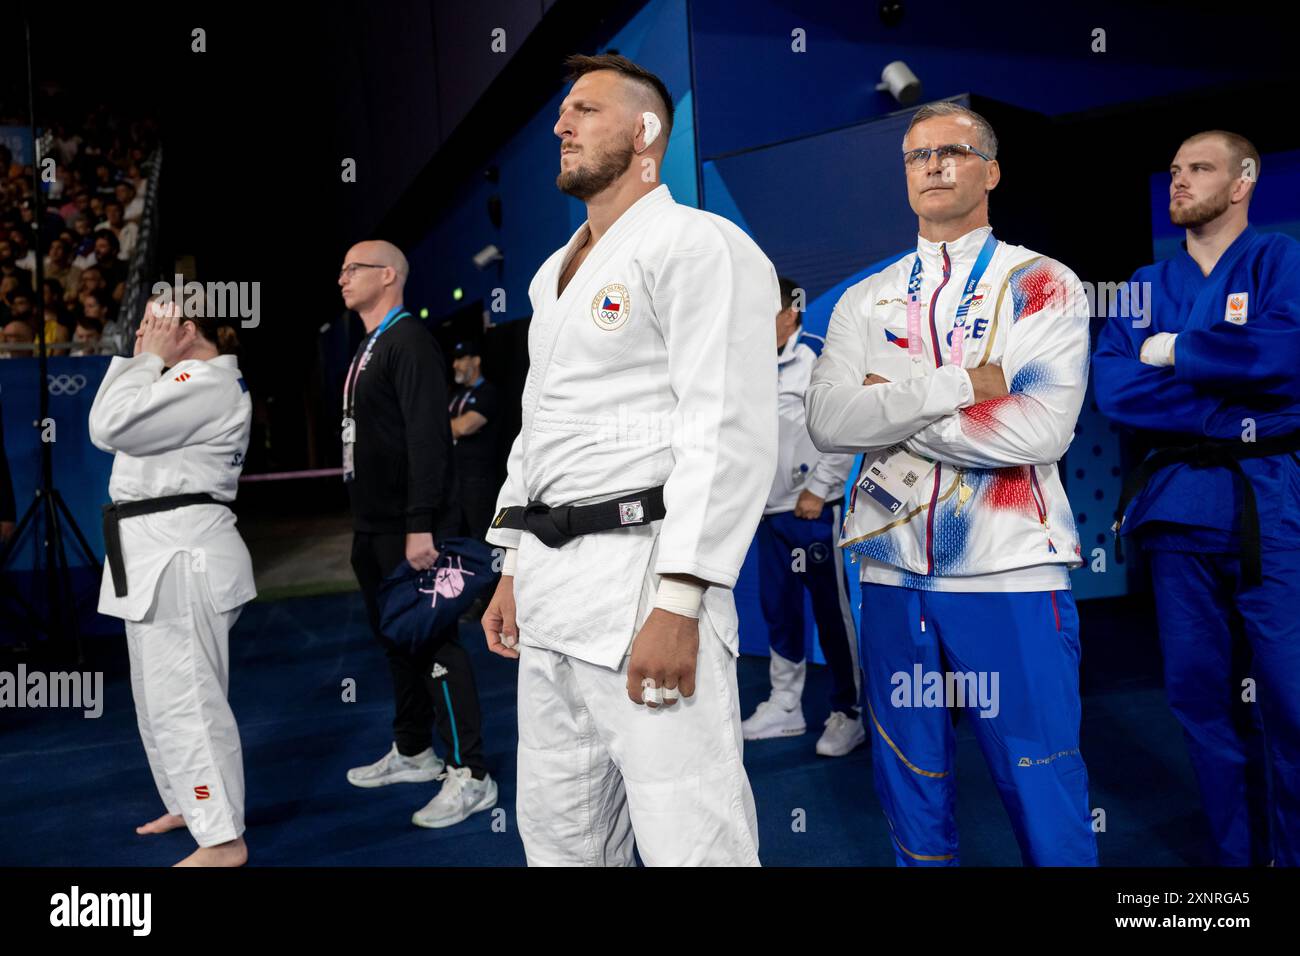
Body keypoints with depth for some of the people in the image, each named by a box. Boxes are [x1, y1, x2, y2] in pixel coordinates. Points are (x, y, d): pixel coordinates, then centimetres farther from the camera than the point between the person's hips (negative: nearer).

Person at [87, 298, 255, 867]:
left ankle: (224, 839, 1)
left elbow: (110, 427, -19)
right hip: (159, 553, 11)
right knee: (160, 693, 20)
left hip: (182, 554, -11)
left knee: (183, 698, -8)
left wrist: (151, 359, -11)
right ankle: (191, 803, 36)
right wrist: (138, 357, 14)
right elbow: (110, 424, 21)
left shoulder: (209, 384, -16)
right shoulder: (195, 381, 17)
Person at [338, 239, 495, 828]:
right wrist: (364, 522, 19)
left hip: (410, 530, -9)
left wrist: (420, 525, -26)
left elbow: (428, 437, -21)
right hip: (373, 527, 10)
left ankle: (469, 775, 4)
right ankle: (412, 753, 31)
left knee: (433, 643, -5)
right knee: (395, 641, 17)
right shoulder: (367, 348, 17)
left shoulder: (409, 341, -12)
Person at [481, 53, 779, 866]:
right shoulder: (556, 272, 21)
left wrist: (677, 603, -22)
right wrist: (514, 570, 18)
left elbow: (730, 433, -16)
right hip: (550, 580, 9)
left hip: (643, 575, -8)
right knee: (558, 834, 17)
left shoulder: (698, 245, -7)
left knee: (691, 841, -5)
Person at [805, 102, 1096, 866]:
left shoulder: (1046, 287, 1)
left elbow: (1039, 431, -15)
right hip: (893, 574, 3)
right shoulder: (866, 301, 9)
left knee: (1046, 800, 5)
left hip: (1011, 574, -3)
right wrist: (957, 384, -15)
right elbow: (827, 423, -7)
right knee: (911, 790, 15)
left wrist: (892, 402, -9)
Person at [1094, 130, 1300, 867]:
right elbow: (1114, 390, -5)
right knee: (1200, 692, 9)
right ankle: (1238, 853, 24)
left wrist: (1177, 351, -10)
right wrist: (1232, 410, -13)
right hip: (1177, 503, 4)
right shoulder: (1146, 287, 11)